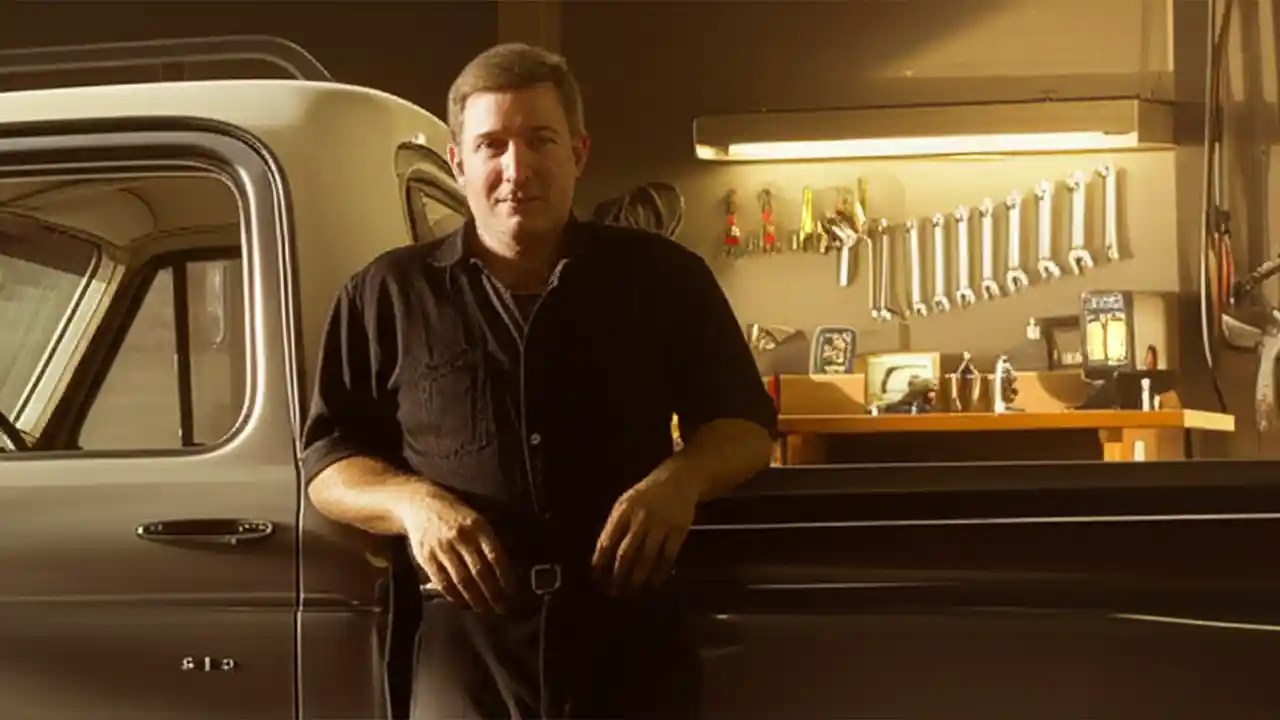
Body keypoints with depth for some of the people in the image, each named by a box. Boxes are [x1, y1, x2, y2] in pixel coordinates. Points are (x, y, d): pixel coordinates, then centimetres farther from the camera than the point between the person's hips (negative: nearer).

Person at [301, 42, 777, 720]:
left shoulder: (663, 276, 7)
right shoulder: (389, 294, 6)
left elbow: (747, 423, 11)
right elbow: (325, 460, 8)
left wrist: (682, 478, -11)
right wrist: (413, 502, -13)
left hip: (636, 643, 1)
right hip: (466, 652, 0)